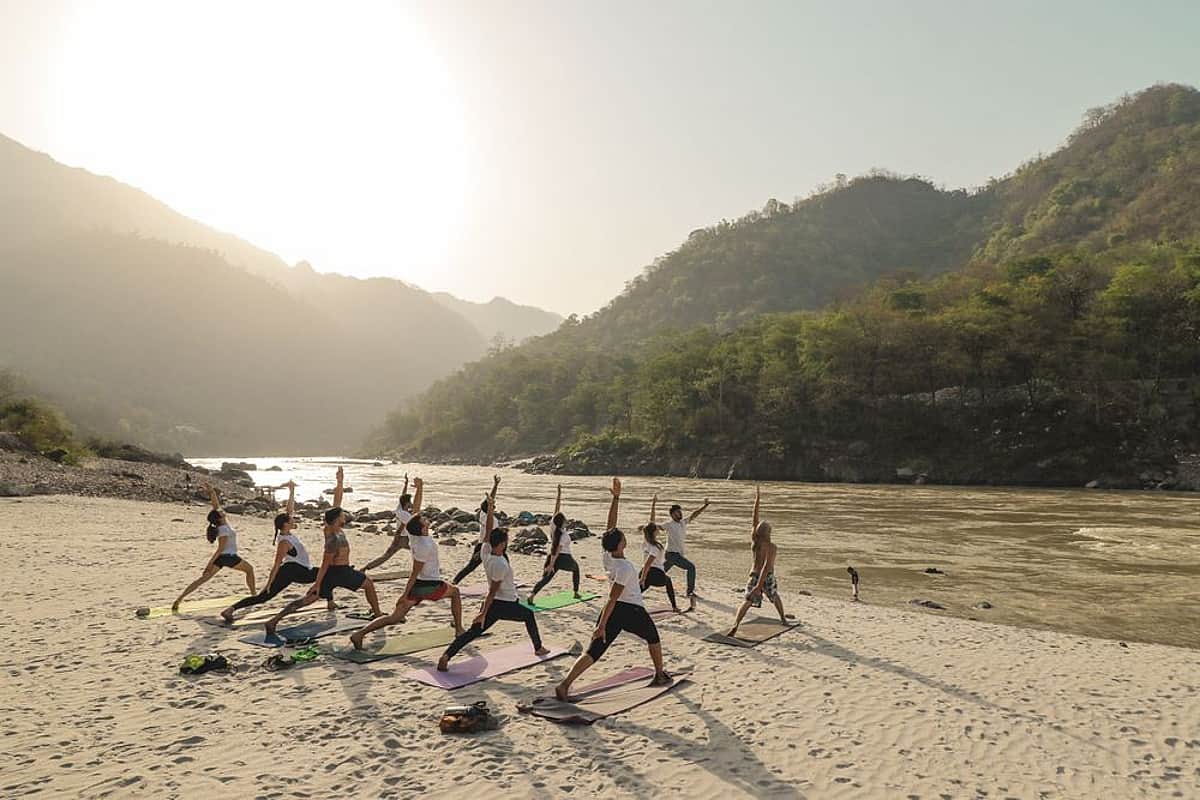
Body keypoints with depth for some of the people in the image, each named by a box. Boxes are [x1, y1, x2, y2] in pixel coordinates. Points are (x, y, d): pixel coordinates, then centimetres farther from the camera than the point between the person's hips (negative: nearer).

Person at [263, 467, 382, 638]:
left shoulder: (330, 527, -2)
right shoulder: (334, 539, -25)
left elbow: (336, 502, 4)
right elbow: (325, 564, -22)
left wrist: (340, 482, 2)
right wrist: (317, 584, -19)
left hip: (330, 572, 8)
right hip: (341, 572, -8)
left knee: (308, 598, 4)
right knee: (369, 584, 13)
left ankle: (274, 621, -6)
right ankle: (377, 614, 20)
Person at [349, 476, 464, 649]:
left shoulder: (413, 534, -3)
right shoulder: (426, 545, -24)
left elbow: (416, 509, 7)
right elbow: (414, 573, -21)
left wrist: (419, 488, 4)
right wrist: (405, 594, -17)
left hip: (417, 586, 6)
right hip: (431, 586, -6)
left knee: (394, 618, 6)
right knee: (455, 592, 23)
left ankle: (359, 634, -8)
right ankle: (458, 629, 24)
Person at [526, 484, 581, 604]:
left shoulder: (553, 525, -6)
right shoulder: (564, 535, -20)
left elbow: (557, 508, -2)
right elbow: (557, 550, -25)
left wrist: (559, 492, -2)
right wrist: (551, 565, -27)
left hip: (553, 557, 4)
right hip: (565, 558, -4)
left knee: (545, 578, -3)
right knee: (576, 568, 28)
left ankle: (532, 595, -26)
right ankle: (576, 593, 32)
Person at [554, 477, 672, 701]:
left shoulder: (607, 557, -3)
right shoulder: (625, 568, -22)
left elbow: (610, 525, 4)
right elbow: (612, 598, -24)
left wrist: (616, 498, 1)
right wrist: (601, 625, -24)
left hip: (614, 610, 5)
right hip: (633, 610, -5)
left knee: (593, 652, -1)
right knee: (653, 638, 25)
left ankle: (565, 684, -15)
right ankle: (661, 675, 39)